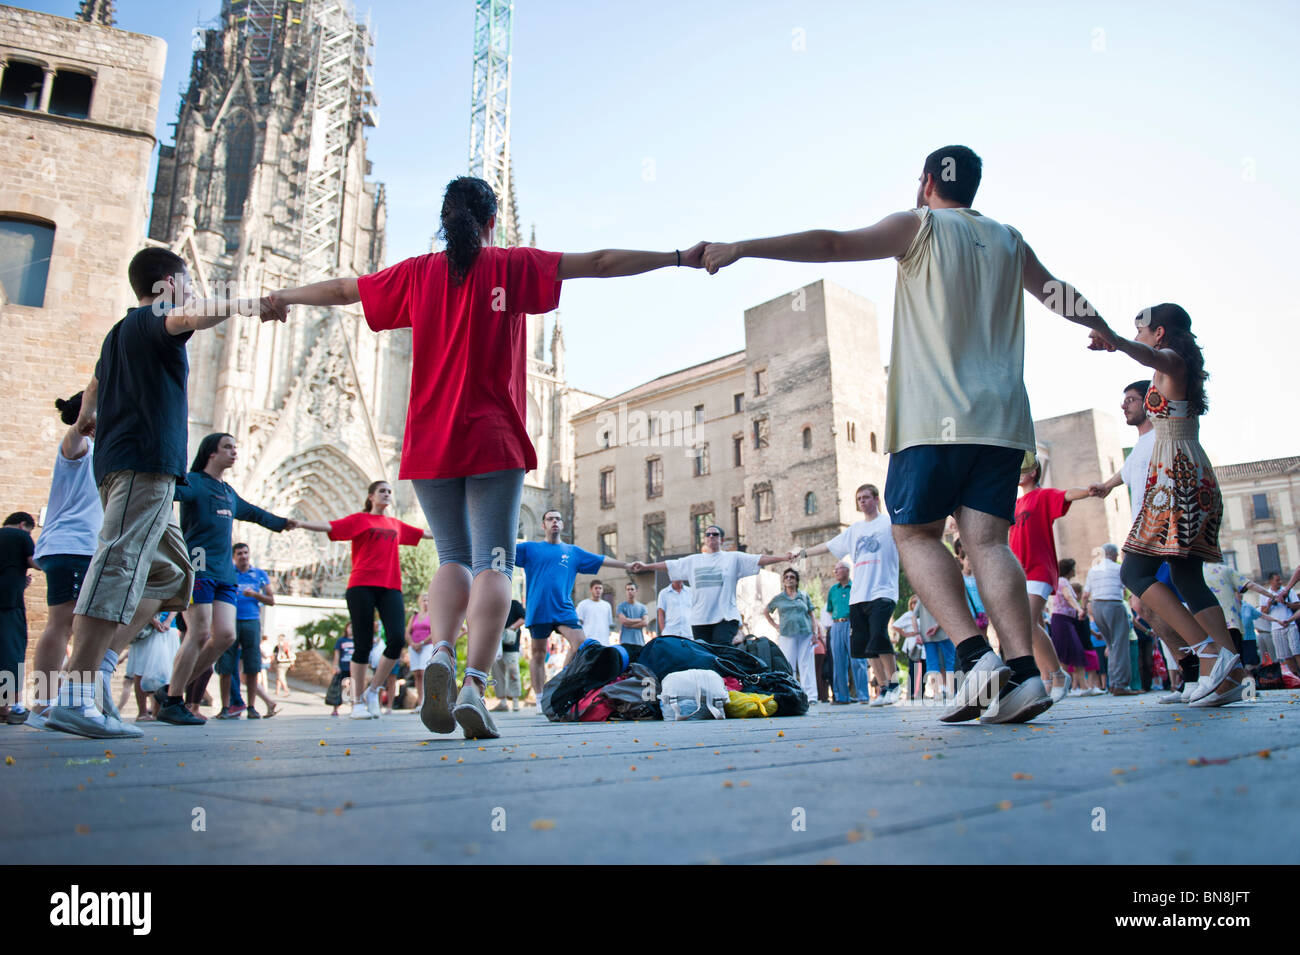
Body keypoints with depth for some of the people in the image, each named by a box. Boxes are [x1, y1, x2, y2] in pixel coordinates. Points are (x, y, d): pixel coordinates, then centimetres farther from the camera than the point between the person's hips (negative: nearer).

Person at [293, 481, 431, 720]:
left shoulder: (396, 525, 22)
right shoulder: (359, 519, 9)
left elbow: (424, 534, 33)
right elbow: (329, 527, -5)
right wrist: (299, 523, -19)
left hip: (390, 587, 4)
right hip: (362, 585, -4)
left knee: (397, 639, -12)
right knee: (363, 644, -5)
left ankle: (372, 691, 5)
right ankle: (357, 702, 5)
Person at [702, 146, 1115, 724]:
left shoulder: (920, 226, 6)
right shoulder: (1008, 241, 22)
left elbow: (832, 244, -7)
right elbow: (1056, 293, 36)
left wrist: (743, 248, -8)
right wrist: (1107, 331, 54)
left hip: (934, 416, -5)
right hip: (1002, 418, 5)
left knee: (915, 533, 1)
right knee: (986, 540, 0)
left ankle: (976, 658, -15)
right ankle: (1023, 672, -13)